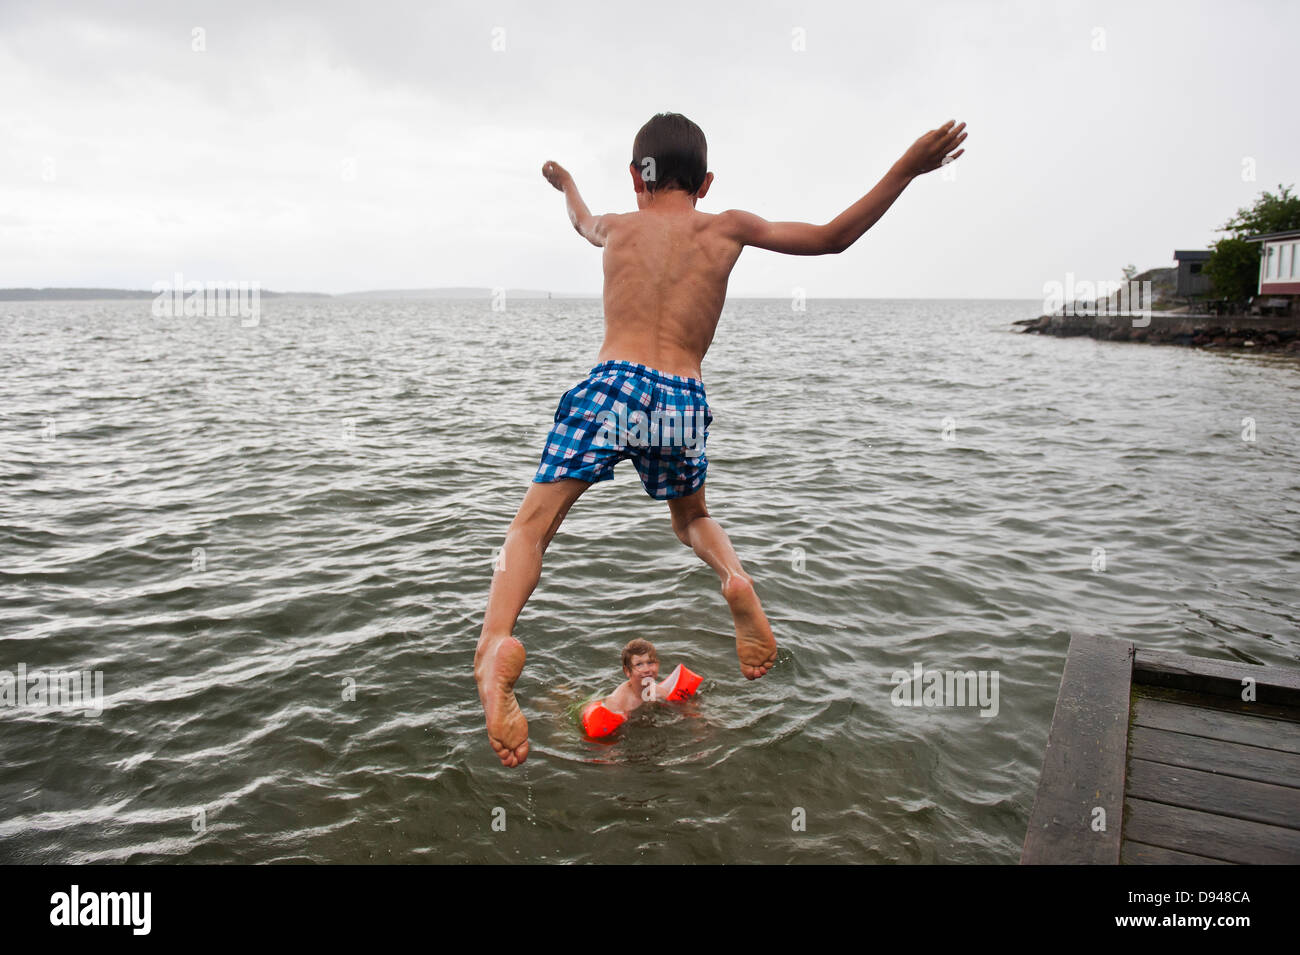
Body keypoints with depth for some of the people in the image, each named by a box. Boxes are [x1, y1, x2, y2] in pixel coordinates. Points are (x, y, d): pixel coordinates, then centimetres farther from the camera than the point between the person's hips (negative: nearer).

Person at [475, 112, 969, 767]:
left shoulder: (616, 226, 20)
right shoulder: (727, 227, 15)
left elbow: (583, 224, 46)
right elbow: (834, 238, 18)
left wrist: (566, 185, 68)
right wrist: (909, 168, 22)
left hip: (612, 384, -1)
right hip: (684, 401, 1)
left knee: (532, 524, -2)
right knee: (691, 518, 27)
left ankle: (496, 641, -29)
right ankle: (735, 579, -6)